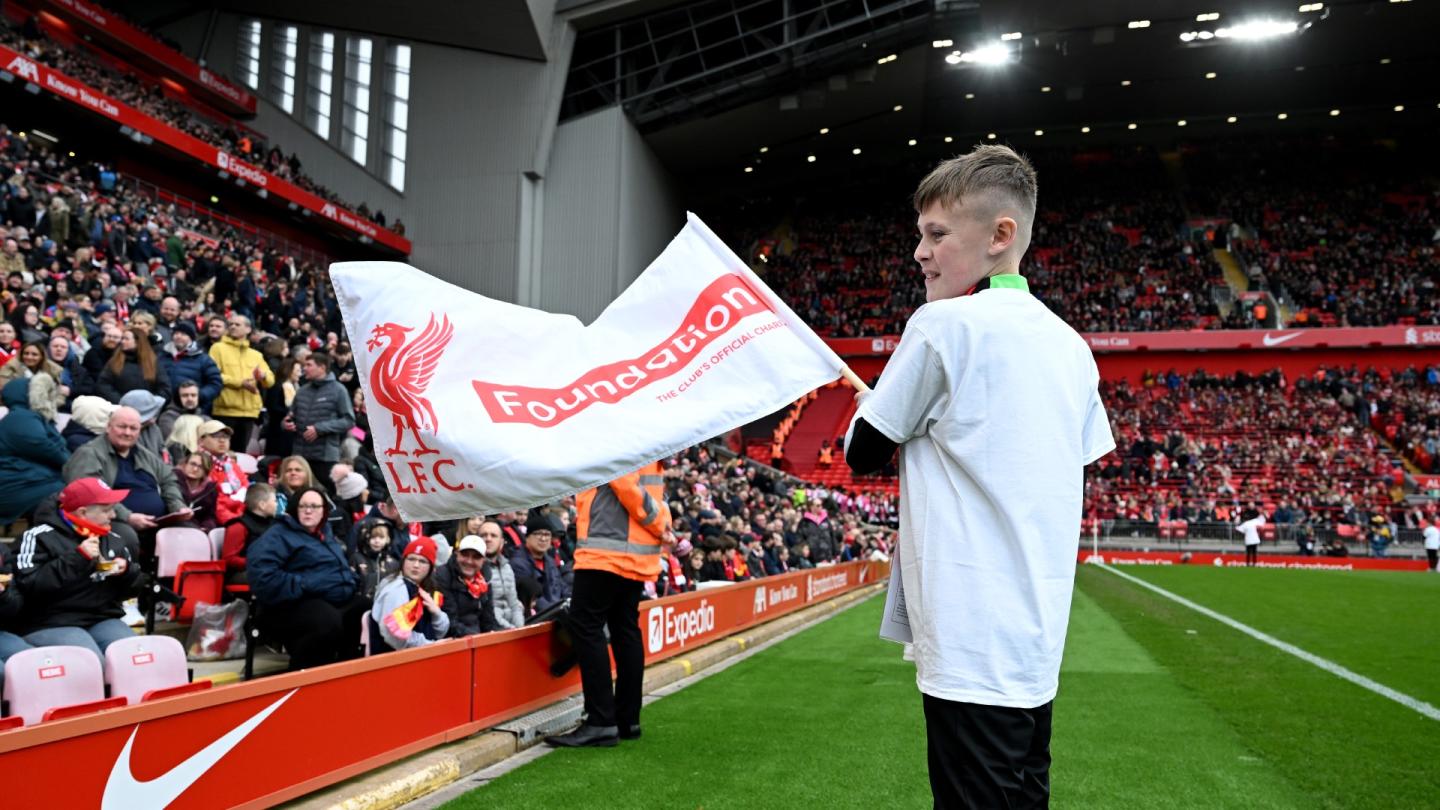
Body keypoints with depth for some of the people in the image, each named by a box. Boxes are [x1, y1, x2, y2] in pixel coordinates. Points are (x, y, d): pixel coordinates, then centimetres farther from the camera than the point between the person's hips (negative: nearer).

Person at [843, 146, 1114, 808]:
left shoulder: (944, 323, -11)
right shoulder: (1071, 345, 10)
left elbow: (863, 455, -4)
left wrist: (870, 404, 17)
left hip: (973, 642, -8)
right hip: (1037, 637, 8)